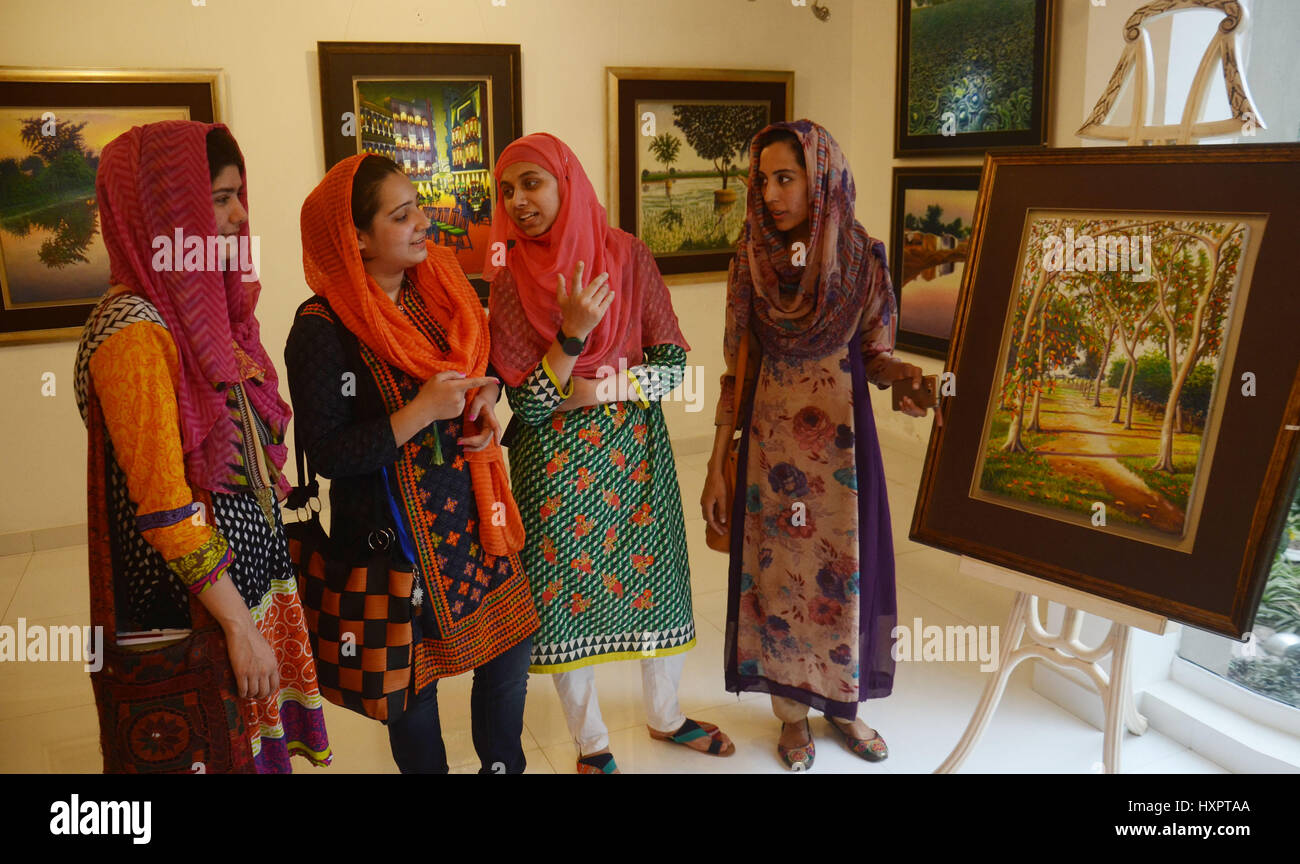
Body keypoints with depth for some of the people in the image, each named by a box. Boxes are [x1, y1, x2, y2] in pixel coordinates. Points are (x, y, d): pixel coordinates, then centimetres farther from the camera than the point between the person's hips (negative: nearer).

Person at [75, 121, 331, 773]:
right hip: (193, 596, -8)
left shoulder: (205, 307, 8)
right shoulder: (134, 331, -19)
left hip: (250, 566, 8)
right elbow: (164, 505, -21)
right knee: (223, 748, 8)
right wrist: (239, 623, -17)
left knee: (259, 731, 18)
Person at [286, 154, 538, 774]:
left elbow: (481, 365, 17)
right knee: (415, 680, 11)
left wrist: (485, 397, -5)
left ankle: (503, 765, 39)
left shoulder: (438, 286, 2)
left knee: (511, 652, 15)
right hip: (394, 531, -6)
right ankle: (425, 768, 37)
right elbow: (327, 454, -18)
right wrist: (421, 412, -23)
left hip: (471, 511, 6)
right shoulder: (322, 328, -17)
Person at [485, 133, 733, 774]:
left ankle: (665, 715, 39)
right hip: (555, 463, -1)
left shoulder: (628, 257, -4)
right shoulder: (509, 280, -6)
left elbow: (674, 363, -5)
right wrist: (573, 333, -23)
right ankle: (590, 743, 31)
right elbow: (526, 402, -12)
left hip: (637, 452, 2)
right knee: (567, 593, 8)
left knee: (655, 580, 13)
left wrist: (599, 387, -16)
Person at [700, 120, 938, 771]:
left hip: (842, 436, 0)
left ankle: (842, 702, 34)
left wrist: (902, 375, -24)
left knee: (845, 568, 10)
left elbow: (875, 354, 1)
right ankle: (792, 710, 31)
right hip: (769, 438, 0)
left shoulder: (864, 258, -7)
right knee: (775, 569, 9)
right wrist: (717, 464, -2)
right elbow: (736, 367, -2)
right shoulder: (749, 259, -6)